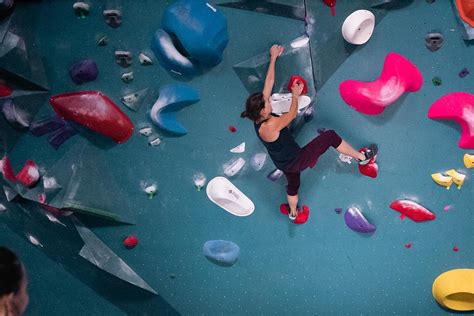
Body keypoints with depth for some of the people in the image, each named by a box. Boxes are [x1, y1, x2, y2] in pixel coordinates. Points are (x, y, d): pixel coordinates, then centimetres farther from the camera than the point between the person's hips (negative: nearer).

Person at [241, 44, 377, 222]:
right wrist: (295, 95, 0)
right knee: (330, 136, -1)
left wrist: (274, 58, 0)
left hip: (284, 165, 8)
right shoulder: (270, 126, -35)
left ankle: (293, 213, 59)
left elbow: (269, 83, -7)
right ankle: (362, 157, 15)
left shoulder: (259, 117, -12)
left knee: (293, 185, 36)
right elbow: (292, 114, -18)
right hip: (297, 161, -8)